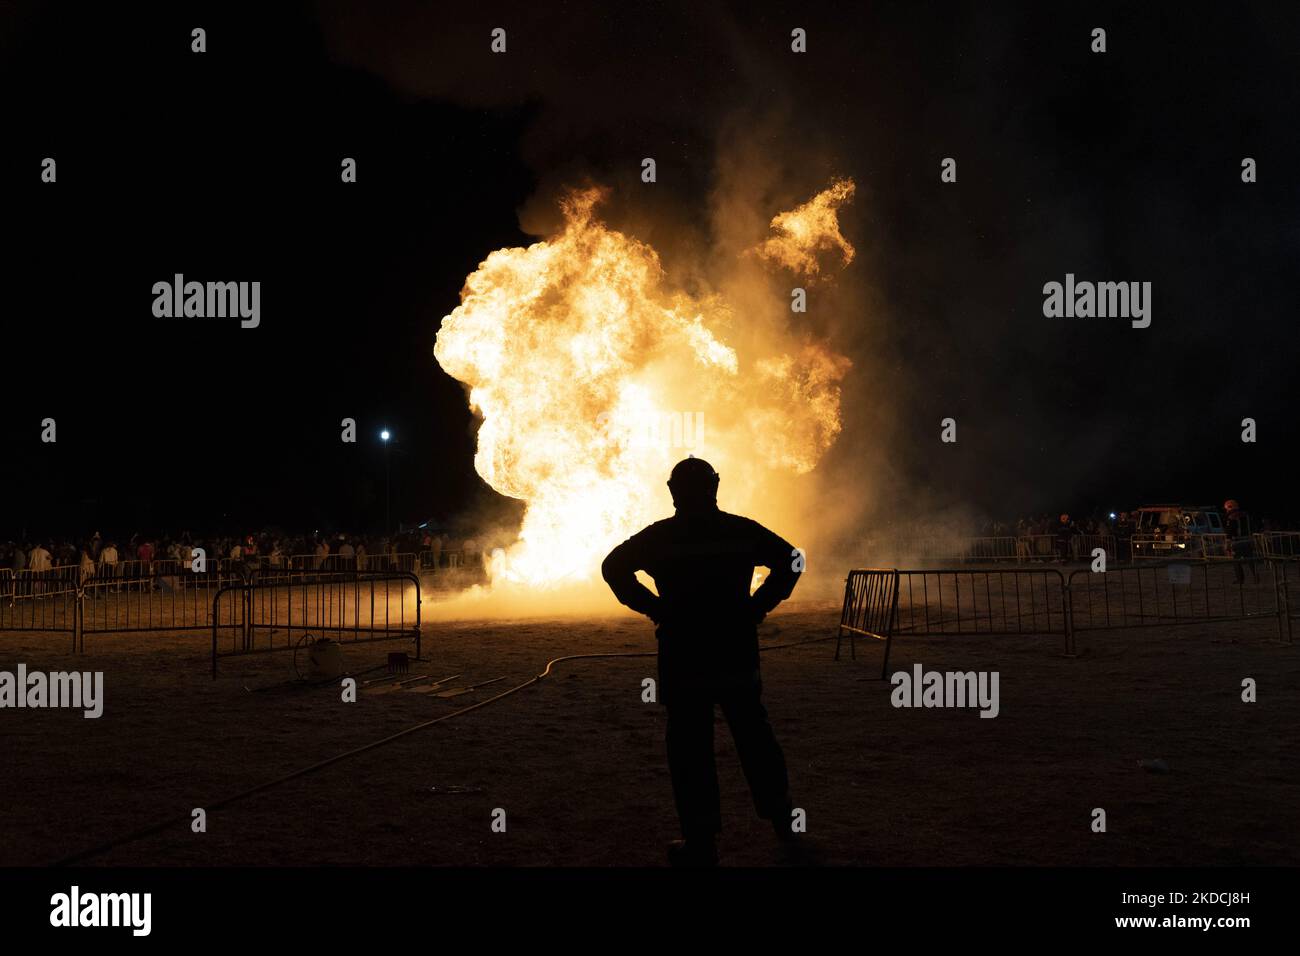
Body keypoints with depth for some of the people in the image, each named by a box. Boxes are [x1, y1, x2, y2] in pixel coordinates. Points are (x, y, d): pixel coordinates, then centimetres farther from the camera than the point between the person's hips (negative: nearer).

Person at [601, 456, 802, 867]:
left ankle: (701, 841, 0)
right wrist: (757, 605, 4)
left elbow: (614, 567, -9)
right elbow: (791, 560, 1)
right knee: (754, 734, 17)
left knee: (690, 748, 1)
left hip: (683, 656, -2)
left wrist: (654, 608, -3)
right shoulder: (742, 530, 2)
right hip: (737, 654, 3)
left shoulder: (659, 536, -3)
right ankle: (780, 815, 28)